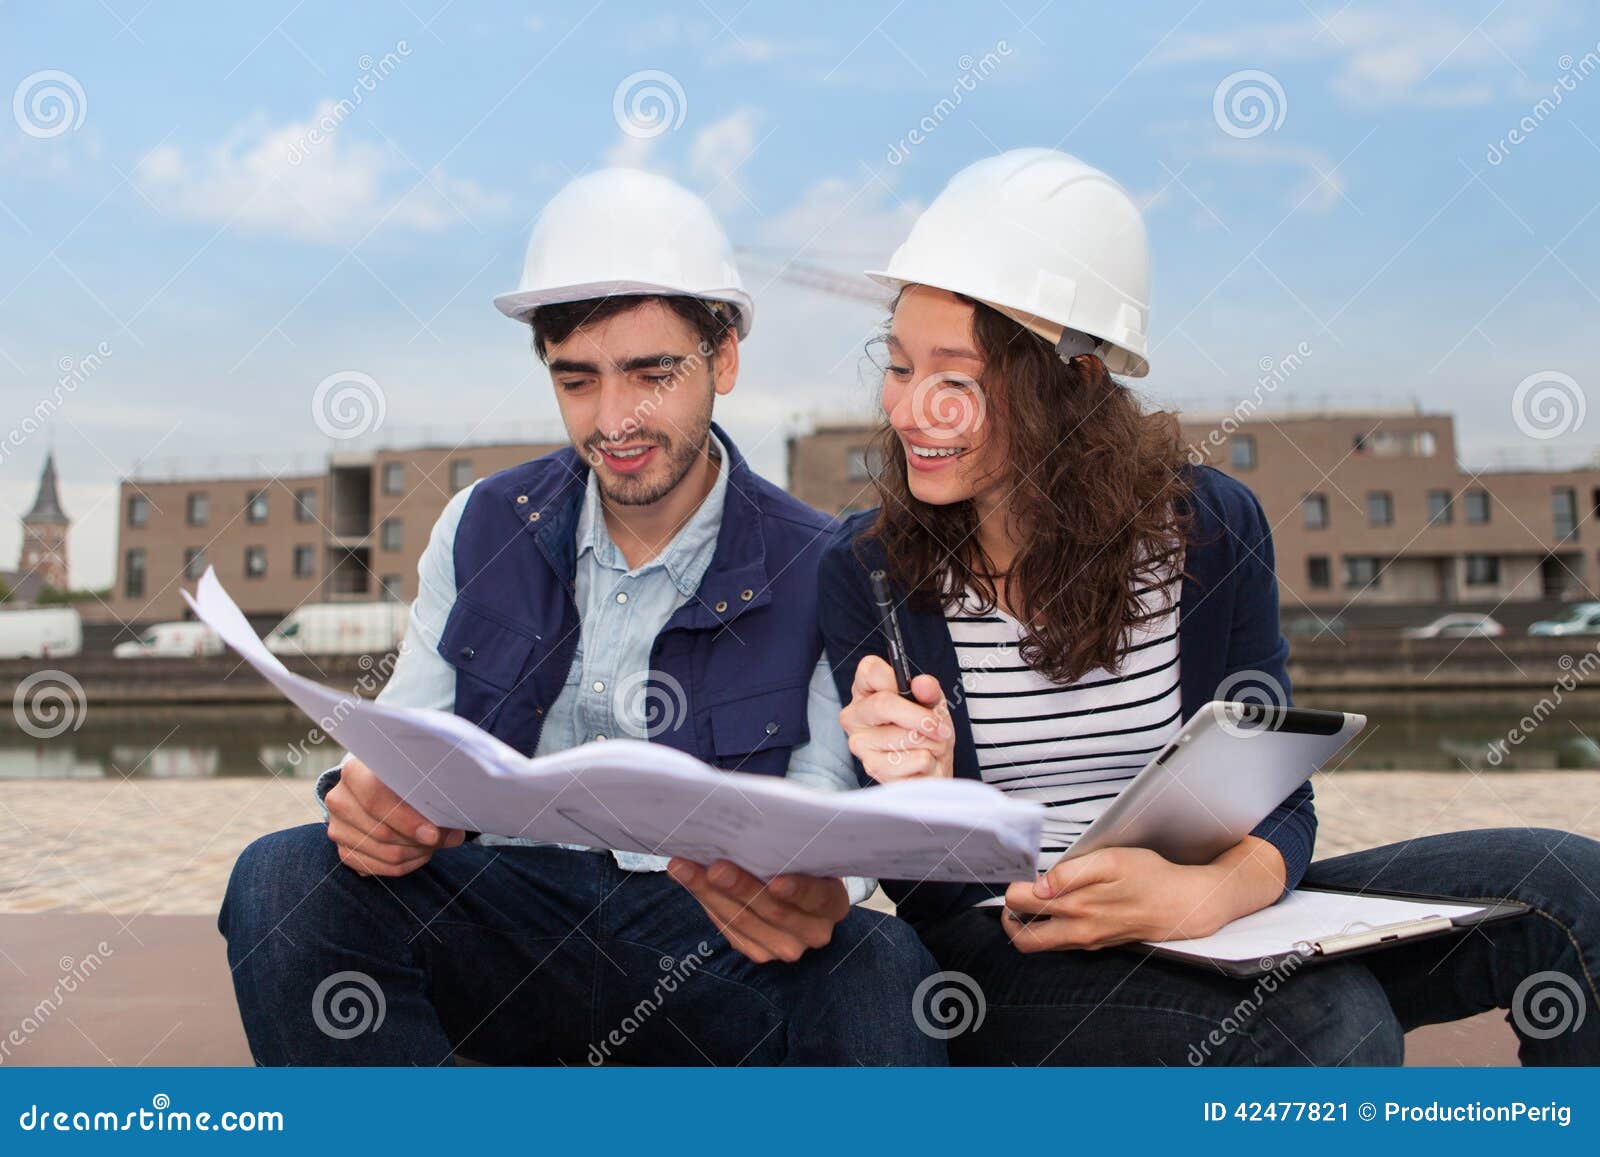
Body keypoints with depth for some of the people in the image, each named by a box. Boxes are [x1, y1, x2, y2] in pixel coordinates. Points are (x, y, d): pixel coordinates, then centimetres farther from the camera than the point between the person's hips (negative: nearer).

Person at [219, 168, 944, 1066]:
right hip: (502, 917, 3)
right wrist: (373, 801, -17)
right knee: (284, 876, -24)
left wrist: (815, 899, -30)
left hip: (705, 940, -2)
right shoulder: (484, 528, 8)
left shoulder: (818, 575, -1)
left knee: (880, 966, -34)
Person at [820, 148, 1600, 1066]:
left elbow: (1276, 803, -4)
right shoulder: (864, 572, -6)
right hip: (1005, 959, -3)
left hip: (1208, 930, 4)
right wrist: (921, 793, -30)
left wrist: (1204, 891, -28)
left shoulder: (1213, 527, -2)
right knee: (1331, 1025, -32)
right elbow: (929, 898, -5)